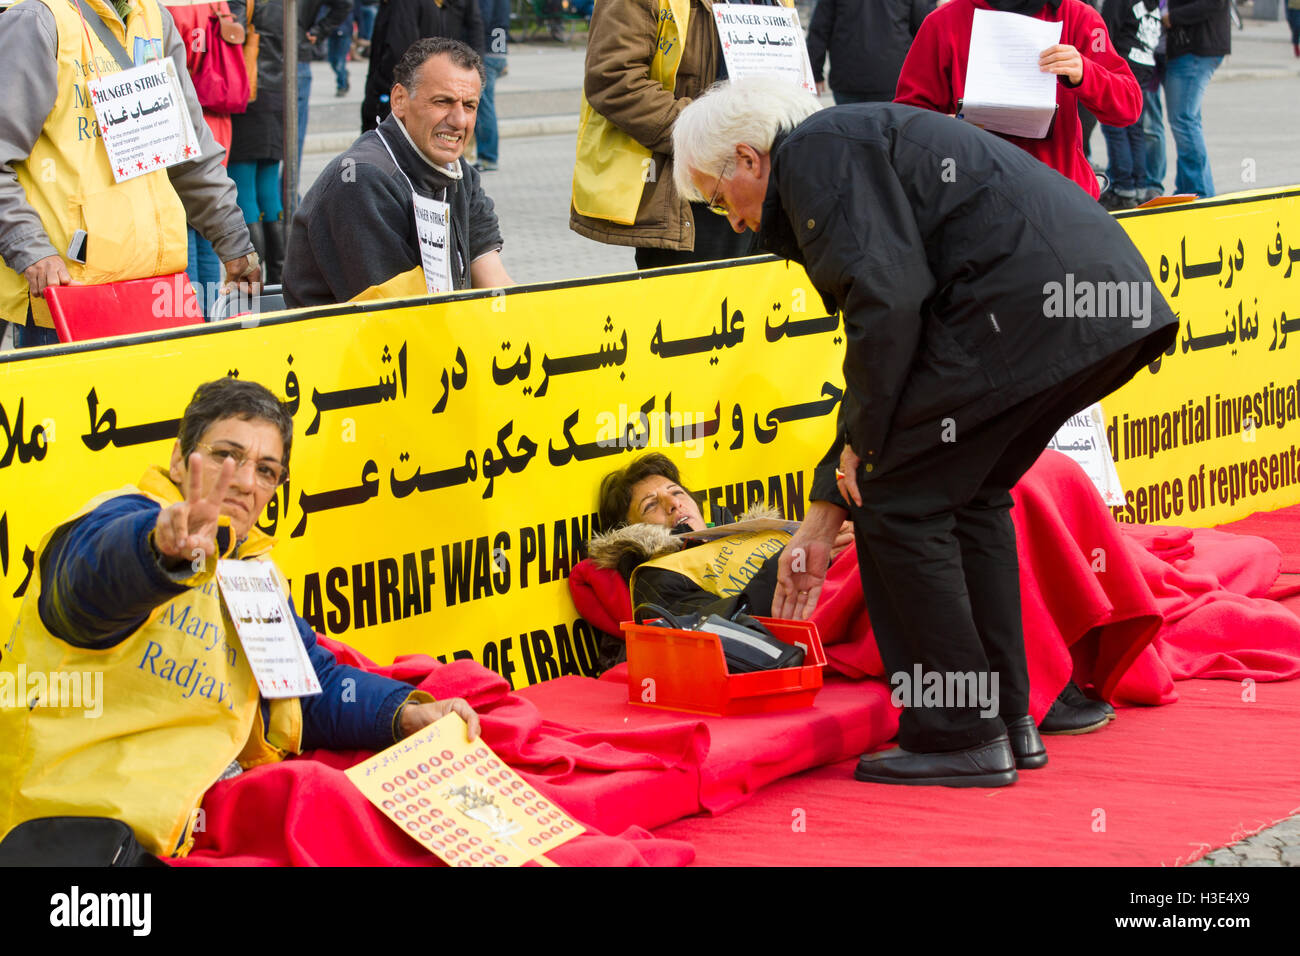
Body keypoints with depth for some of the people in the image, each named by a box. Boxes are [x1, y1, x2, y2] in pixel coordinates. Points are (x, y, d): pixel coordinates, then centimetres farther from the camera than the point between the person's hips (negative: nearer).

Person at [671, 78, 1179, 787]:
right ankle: (1008, 721, 27)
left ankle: (960, 739, 4)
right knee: (969, 497, 24)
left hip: (1027, 303, -10)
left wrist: (862, 443, -3)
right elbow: (888, 371, 33)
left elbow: (888, 296, -15)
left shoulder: (817, 151, 1)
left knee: (897, 501, 0)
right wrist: (821, 523, 35)